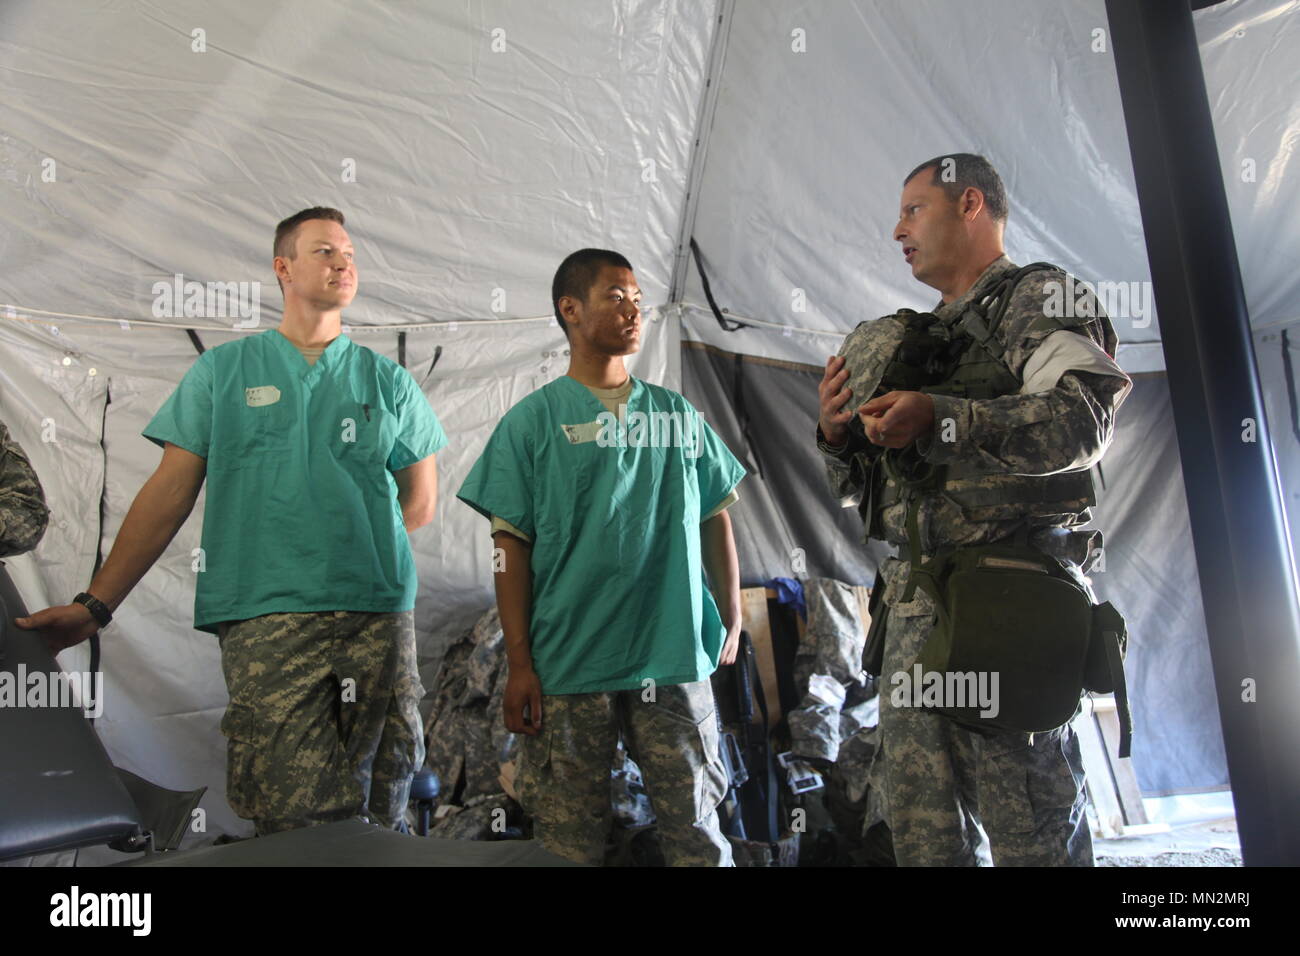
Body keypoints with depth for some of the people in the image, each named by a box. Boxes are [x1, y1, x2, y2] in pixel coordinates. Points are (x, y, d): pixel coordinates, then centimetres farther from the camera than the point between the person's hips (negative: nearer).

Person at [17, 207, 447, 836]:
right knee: (291, 821, -10)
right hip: (265, 616, -2)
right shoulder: (222, 371, 12)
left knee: (379, 818, 5)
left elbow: (420, 503, 16)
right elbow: (169, 492, 7)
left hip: (380, 616, 2)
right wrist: (94, 605, 1)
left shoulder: (388, 380, 15)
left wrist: (356, 546, 6)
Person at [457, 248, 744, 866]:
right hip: (569, 667, -2)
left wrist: (731, 624, 9)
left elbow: (715, 522, 13)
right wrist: (519, 663, -6)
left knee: (696, 829, 10)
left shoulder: (678, 416, 9)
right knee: (570, 839, 8)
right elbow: (512, 545, -2)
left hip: (676, 658, 2)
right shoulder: (533, 420, 0)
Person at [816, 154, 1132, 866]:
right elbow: (864, 491, 24)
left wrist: (941, 420, -23)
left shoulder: (1039, 298, 5)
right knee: (920, 829, 9)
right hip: (915, 609, 7)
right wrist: (837, 434, 4)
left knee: (1031, 832, -3)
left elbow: (1084, 420, -15)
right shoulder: (915, 340, 25)